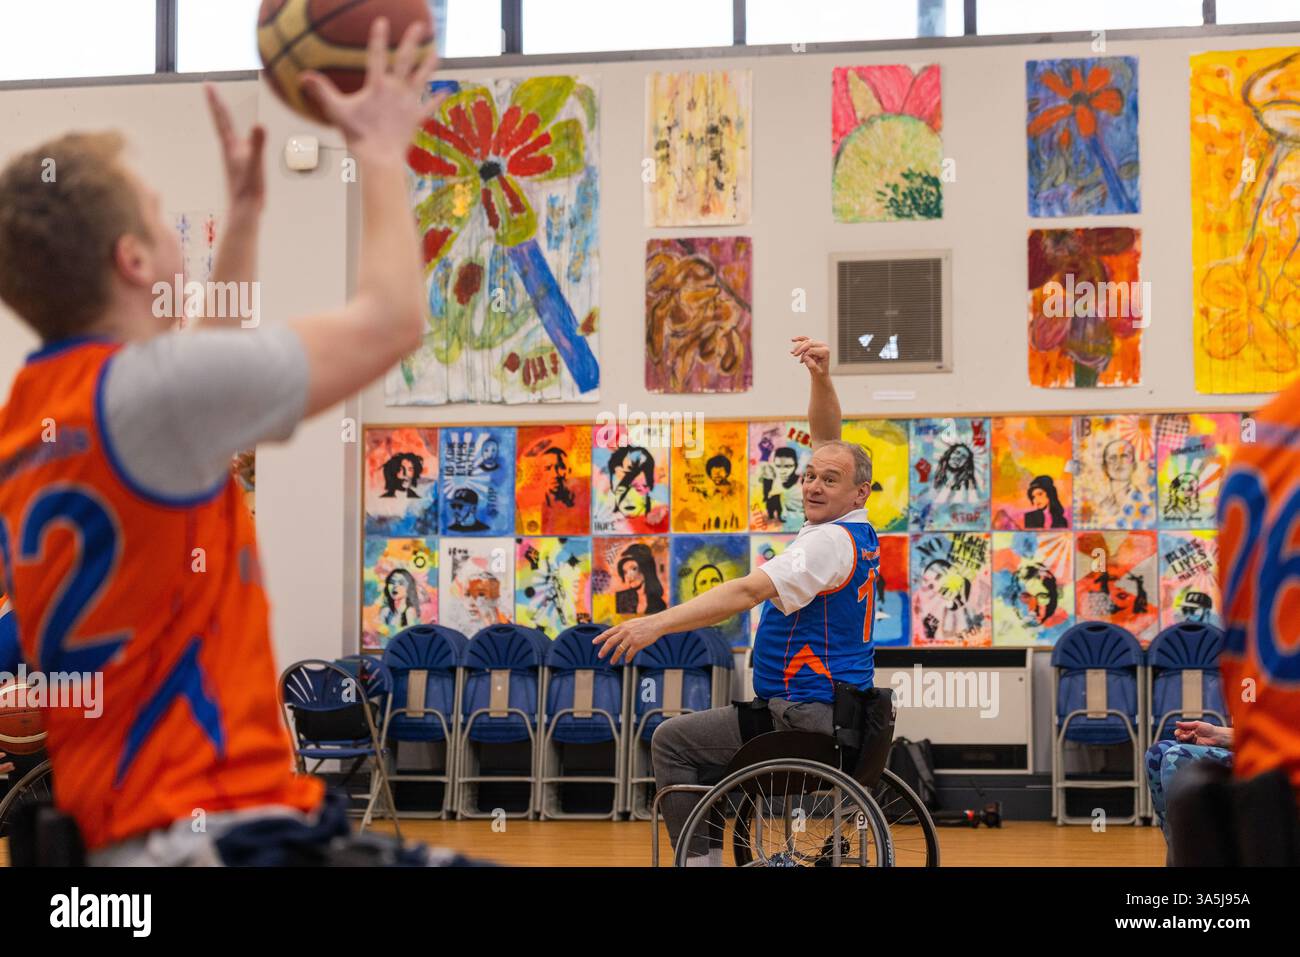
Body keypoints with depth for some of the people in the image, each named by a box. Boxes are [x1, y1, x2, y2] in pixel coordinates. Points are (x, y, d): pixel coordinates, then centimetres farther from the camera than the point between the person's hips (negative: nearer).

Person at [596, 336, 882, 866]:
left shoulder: (830, 541, -18)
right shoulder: (859, 533, 9)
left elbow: (748, 591, -29)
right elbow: (826, 437, 16)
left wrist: (656, 623, -32)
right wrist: (821, 377, 2)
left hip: (806, 717, -11)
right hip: (839, 712, 11)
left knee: (672, 740, -7)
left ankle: (700, 857, -7)